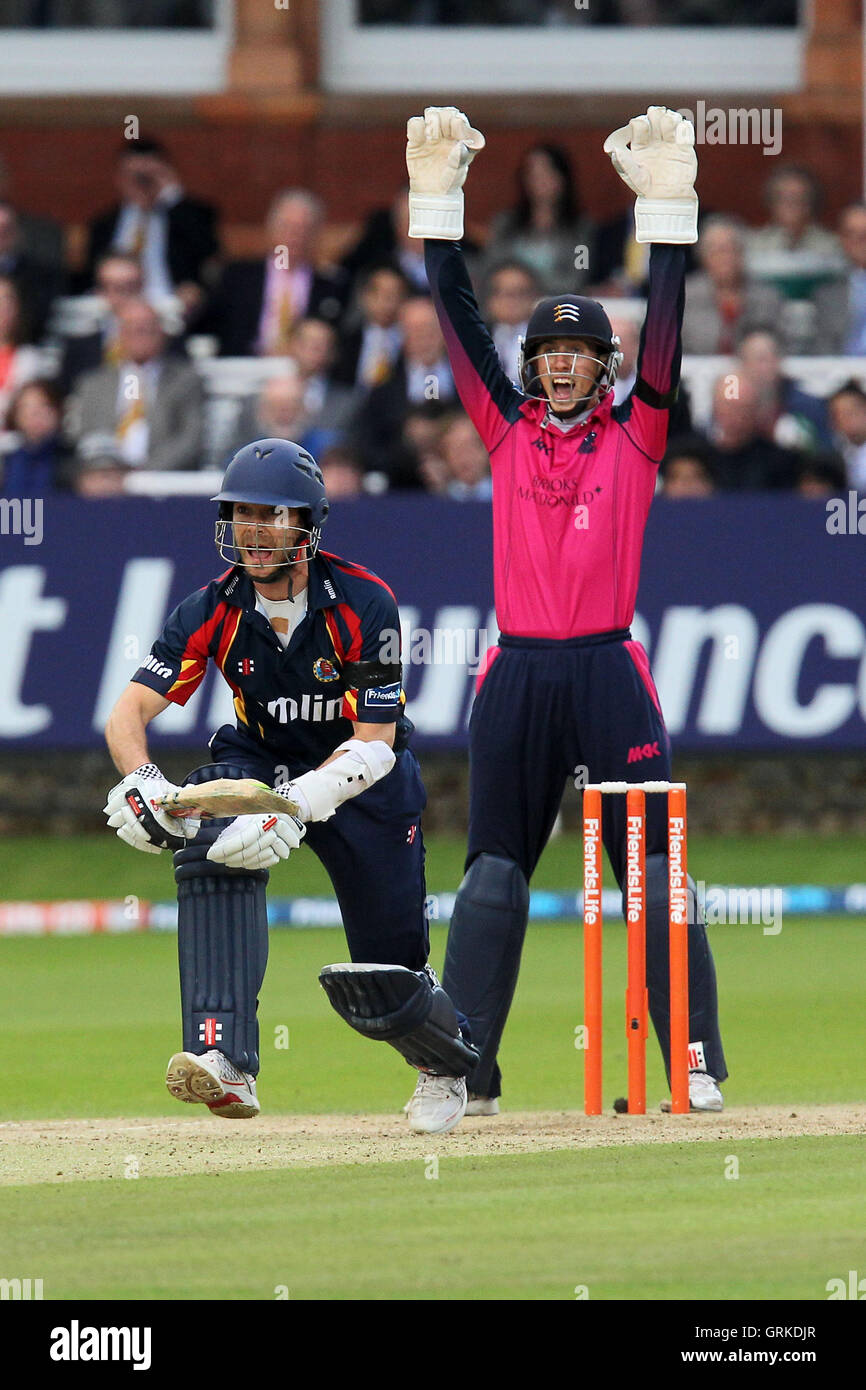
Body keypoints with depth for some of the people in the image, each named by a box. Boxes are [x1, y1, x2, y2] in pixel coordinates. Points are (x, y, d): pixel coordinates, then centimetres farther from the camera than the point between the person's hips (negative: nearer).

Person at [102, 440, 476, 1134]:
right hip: (262, 760, 2)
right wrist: (140, 779, -43)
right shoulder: (213, 612, -14)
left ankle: (446, 1064, 37)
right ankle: (227, 1064, -39)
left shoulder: (365, 604, -23)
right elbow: (130, 711, -21)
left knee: (387, 985, -3)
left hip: (364, 777, -2)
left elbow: (373, 743, -26)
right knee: (215, 840, -33)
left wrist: (298, 804, -42)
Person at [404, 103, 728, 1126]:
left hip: (609, 670, -2)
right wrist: (437, 199, -1)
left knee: (654, 869, -4)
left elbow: (665, 322, -4)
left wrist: (668, 206, -14)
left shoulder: (633, 434, 5)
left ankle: (696, 1065, -3)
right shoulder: (507, 430, 10)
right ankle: (464, 1072, 8)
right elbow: (458, 316, 6)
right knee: (493, 875, 5)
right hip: (518, 675, 2)